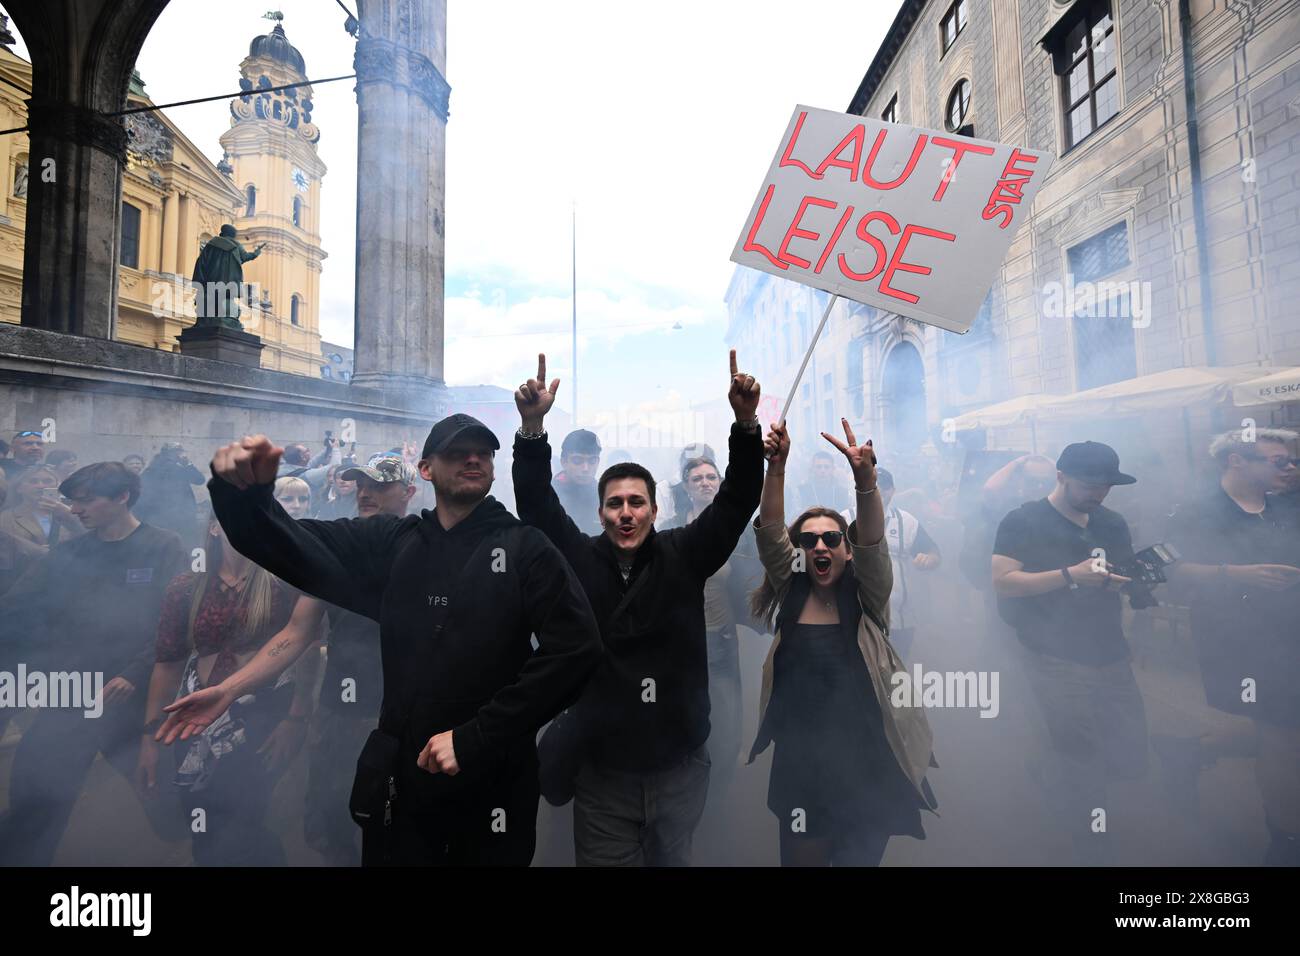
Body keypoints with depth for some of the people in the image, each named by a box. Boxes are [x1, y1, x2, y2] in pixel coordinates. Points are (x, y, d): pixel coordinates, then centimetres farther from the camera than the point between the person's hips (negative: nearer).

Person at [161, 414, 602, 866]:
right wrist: (243, 488, -28)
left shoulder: (525, 548, -6)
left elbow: (575, 647, -16)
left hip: (493, 781, -2)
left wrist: (472, 737, -16)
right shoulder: (390, 540, 4)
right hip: (398, 776, 2)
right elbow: (291, 546, -6)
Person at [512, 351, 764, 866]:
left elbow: (737, 500, -9)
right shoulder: (578, 559, -3)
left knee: (673, 859, 19)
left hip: (680, 767, 1)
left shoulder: (683, 556, -3)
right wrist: (532, 428, -24)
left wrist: (746, 423, -22)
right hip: (602, 772, 0)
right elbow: (536, 504, -10)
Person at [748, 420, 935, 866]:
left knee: (860, 857, 15)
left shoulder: (865, 597, -4)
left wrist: (864, 477, -38)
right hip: (800, 767, 2)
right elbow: (769, 532, -14)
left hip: (867, 767, -1)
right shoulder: (792, 594, 0)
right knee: (800, 857, 15)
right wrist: (776, 466, -28)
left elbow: (872, 540, -22)